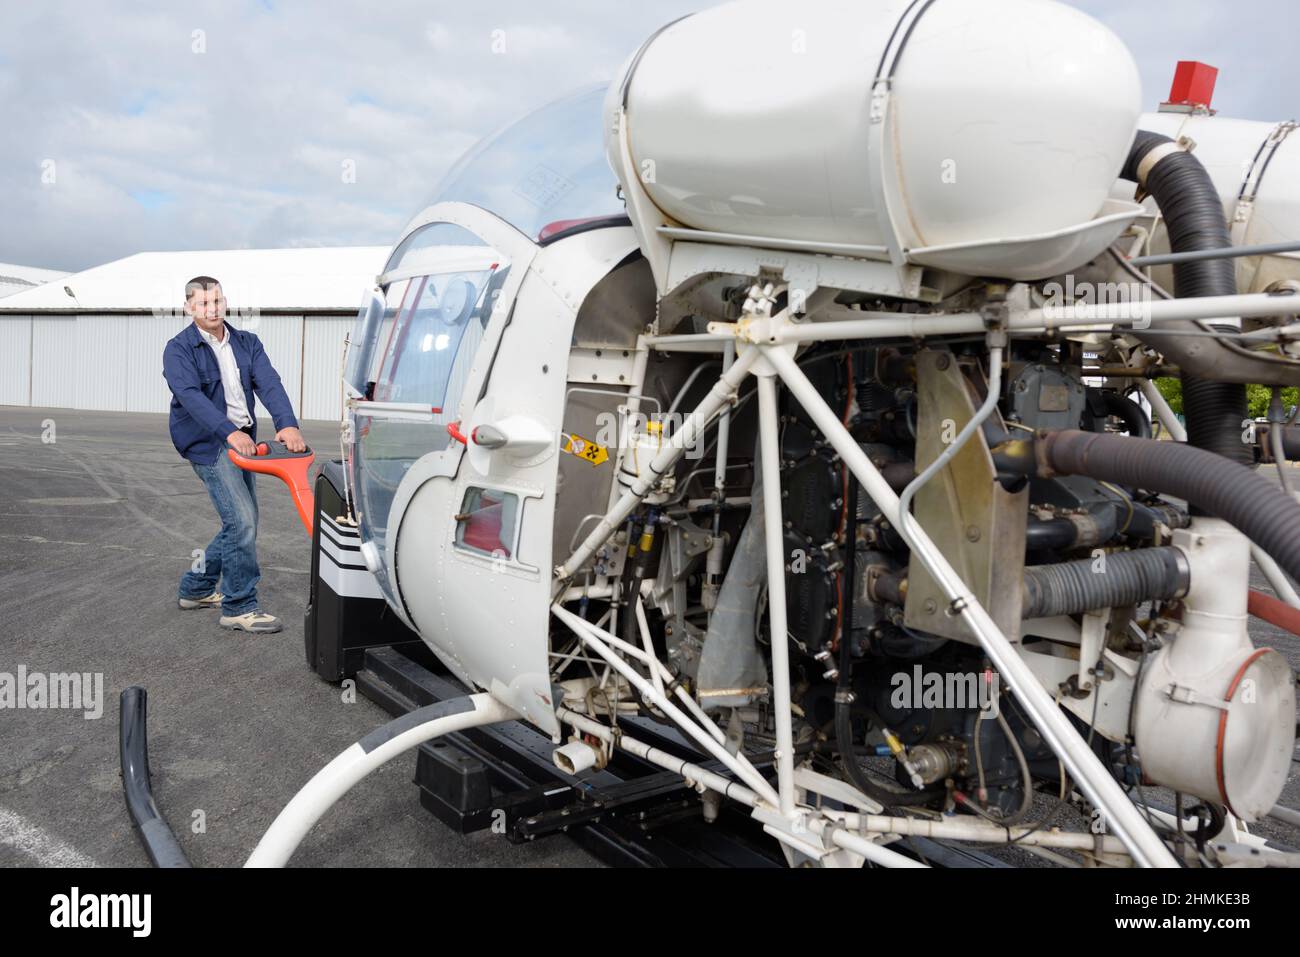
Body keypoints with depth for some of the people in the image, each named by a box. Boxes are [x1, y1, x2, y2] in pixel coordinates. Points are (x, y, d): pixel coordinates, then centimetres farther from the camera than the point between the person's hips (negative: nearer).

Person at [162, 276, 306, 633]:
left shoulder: (247, 343, 9)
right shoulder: (179, 349, -6)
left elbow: (269, 384, -6)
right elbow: (191, 396, -21)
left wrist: (287, 424, -25)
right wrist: (229, 432, -36)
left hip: (242, 440, 7)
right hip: (207, 442, -7)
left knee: (242, 523, 13)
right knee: (241, 521, -15)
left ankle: (195, 587, 30)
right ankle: (239, 607, -4)